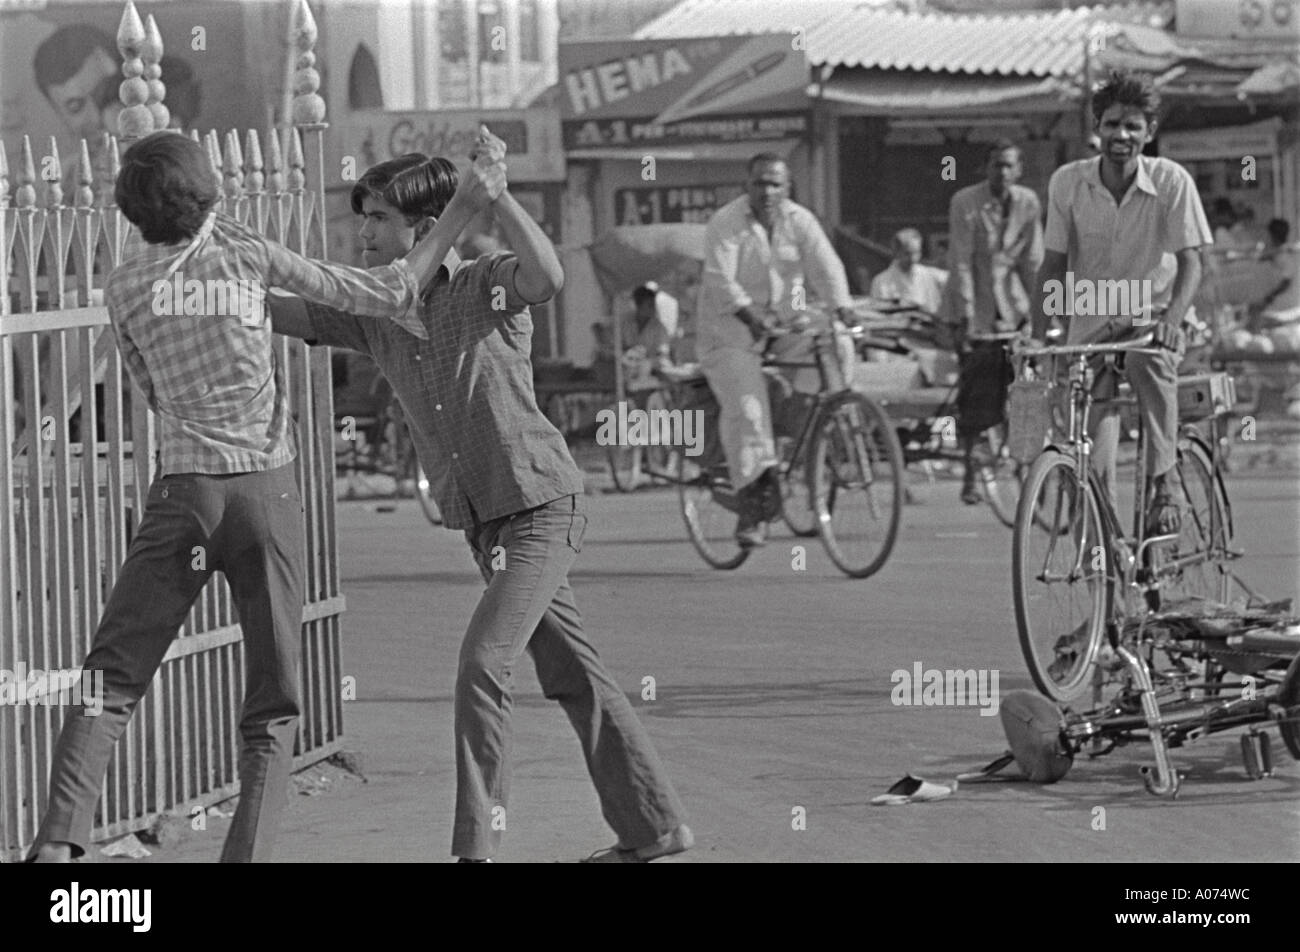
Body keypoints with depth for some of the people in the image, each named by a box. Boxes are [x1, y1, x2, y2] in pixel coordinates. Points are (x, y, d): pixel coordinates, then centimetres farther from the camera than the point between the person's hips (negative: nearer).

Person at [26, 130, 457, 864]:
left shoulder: (127, 286, 6)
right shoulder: (245, 253, -3)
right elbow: (387, 296, -1)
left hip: (184, 492, 1)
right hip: (268, 487, -1)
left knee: (110, 682, 3)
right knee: (272, 706, 7)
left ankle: (60, 840, -15)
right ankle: (249, 853, -5)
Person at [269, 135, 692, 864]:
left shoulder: (487, 285, -12)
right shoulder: (375, 312, 6)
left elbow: (547, 276, -34)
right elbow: (278, 313, 3)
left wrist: (494, 190, -36)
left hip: (542, 507, -7)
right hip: (485, 522, 7)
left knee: (484, 665, -17)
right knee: (572, 674, 13)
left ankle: (478, 844, -14)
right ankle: (654, 825, 22)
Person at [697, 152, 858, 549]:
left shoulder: (800, 221, 2)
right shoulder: (725, 225, -10)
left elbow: (826, 266, -11)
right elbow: (721, 280, -21)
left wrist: (842, 308, -29)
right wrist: (751, 316, -37)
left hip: (786, 322, 4)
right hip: (732, 328, -4)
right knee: (746, 407, -20)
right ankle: (753, 504, -20)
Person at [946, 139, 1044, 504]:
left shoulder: (1028, 203, 1)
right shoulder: (965, 203, -9)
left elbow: (1033, 261, 4)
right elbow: (961, 262, -12)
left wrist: (1036, 310, -1)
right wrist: (966, 314, -17)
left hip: (1014, 308, 3)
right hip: (977, 310, -3)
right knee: (975, 400, -4)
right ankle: (969, 473, 4)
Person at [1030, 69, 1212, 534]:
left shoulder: (1172, 181, -10)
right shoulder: (1068, 182, -6)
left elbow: (1189, 261, -12)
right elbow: (1053, 265, -1)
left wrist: (1170, 319, -29)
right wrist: (1039, 336, -11)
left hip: (1150, 318, -2)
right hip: (1089, 326, 2)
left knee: (1150, 361, -38)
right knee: (1094, 464, -8)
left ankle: (1164, 482, -25)